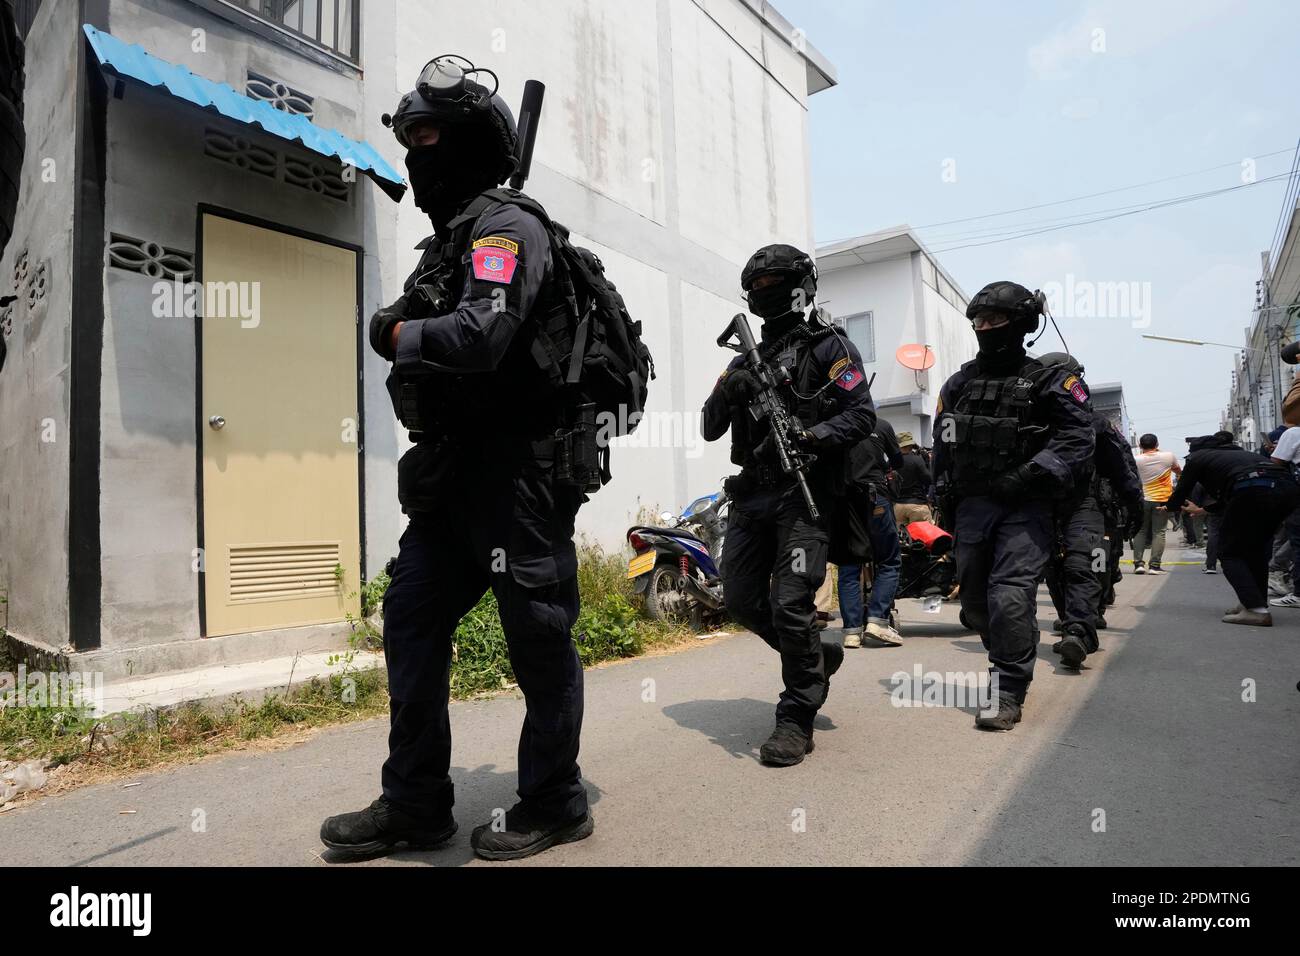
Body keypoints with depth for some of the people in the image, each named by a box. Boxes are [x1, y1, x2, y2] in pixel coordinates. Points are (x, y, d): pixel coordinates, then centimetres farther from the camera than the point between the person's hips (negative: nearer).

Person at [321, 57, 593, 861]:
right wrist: (404, 328, 1)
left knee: (539, 639, 2)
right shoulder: (451, 238, 21)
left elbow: (481, 337, -25)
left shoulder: (506, 229, -9)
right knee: (412, 622, 11)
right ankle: (416, 804, 24)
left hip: (518, 473, -10)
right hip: (453, 476, 10)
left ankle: (554, 806, 20)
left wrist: (395, 333, -9)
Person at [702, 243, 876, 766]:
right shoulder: (747, 359, 21)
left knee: (789, 604, -12)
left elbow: (862, 415, -6)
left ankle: (797, 718, 4)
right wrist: (726, 392, -6)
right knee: (741, 599, 6)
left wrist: (806, 437, -22)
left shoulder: (830, 346, 4)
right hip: (751, 493, 7)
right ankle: (818, 656, 30)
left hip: (804, 492, -6)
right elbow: (710, 429, 15)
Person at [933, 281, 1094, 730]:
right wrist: (945, 498, 13)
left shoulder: (1047, 381, -2)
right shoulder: (959, 383, 13)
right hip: (972, 505, 5)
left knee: (1010, 596, -17)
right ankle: (1011, 666, 33)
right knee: (975, 600, 10)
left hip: (1025, 507, -5)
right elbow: (943, 443, 18)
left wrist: (1032, 475, -20)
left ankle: (1007, 691, -4)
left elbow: (1077, 436, -9)